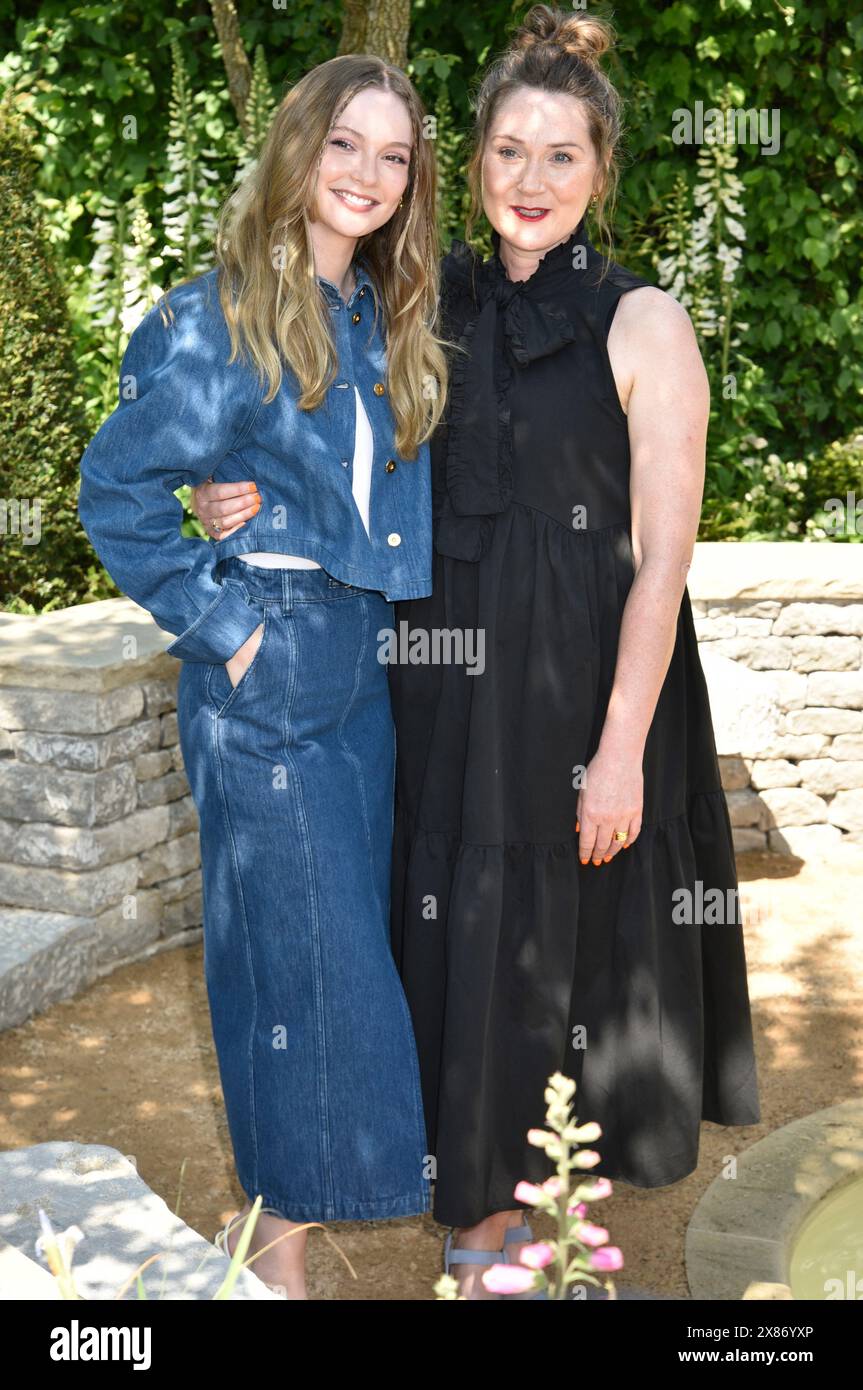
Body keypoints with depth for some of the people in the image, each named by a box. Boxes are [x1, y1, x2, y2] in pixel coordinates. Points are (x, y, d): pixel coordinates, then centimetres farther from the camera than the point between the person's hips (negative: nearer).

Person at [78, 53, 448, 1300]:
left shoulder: (390, 321, 9)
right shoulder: (220, 319, -11)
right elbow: (117, 489, -10)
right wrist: (217, 621, -12)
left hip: (367, 666, 7)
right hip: (266, 671, -7)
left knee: (356, 926, 14)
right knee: (301, 942, 0)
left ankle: (322, 1177, 33)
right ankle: (279, 1225, 18)